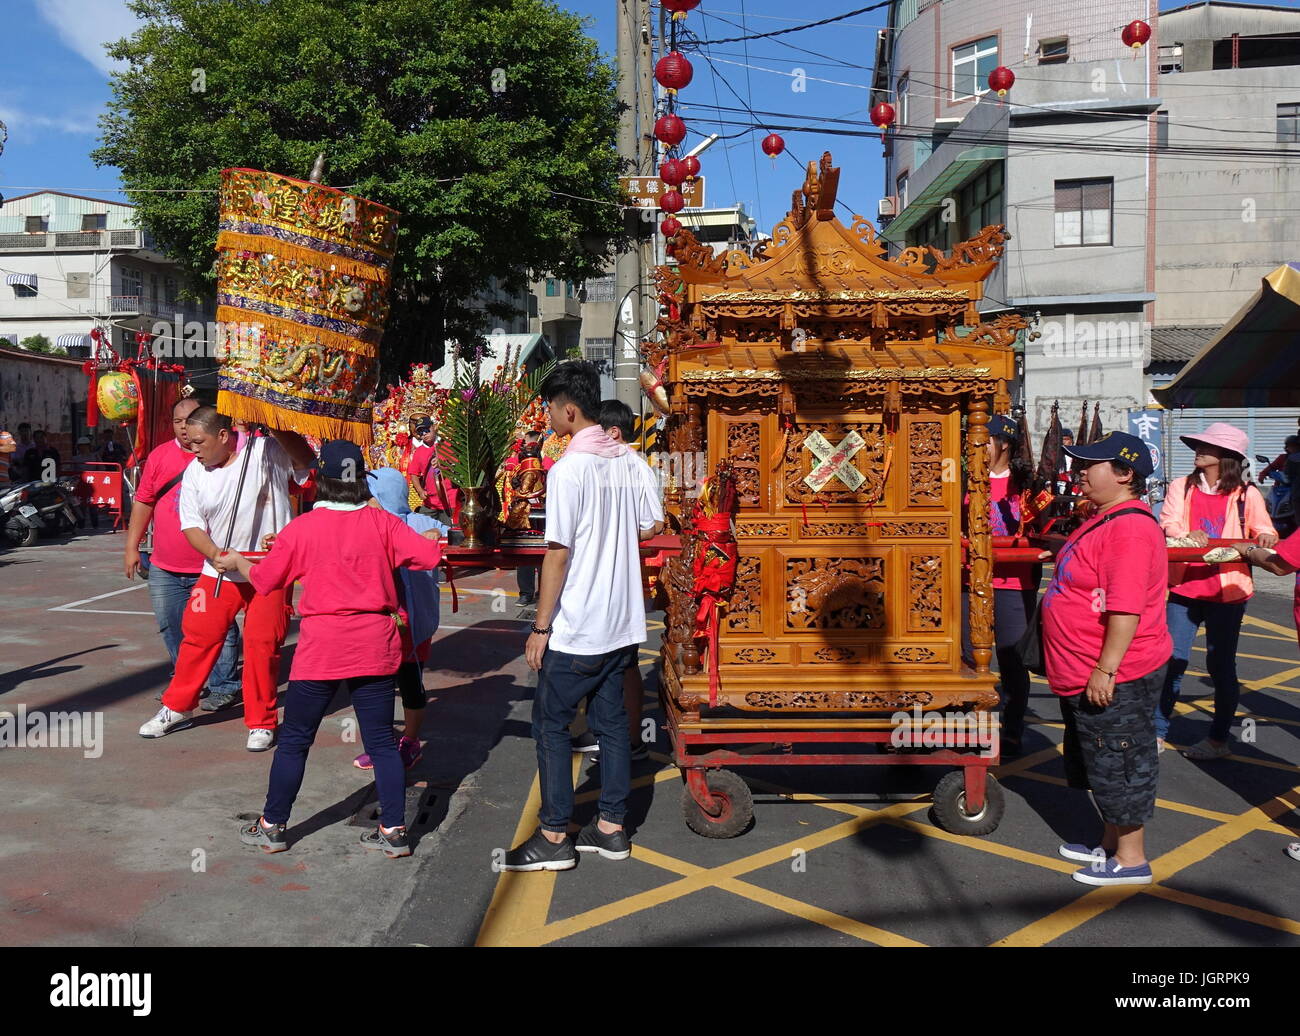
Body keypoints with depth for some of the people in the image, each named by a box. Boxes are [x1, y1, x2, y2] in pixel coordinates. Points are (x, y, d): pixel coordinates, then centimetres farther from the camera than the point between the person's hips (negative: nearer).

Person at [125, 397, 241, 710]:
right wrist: (132, 547, 11)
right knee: (171, 629, 15)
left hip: (212, 568, -5)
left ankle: (224, 686, 12)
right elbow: (143, 502, 12)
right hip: (164, 567, 5)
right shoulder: (159, 456, 6)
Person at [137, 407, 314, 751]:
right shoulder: (195, 473, 2)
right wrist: (215, 554, -18)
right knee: (198, 636, 6)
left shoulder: (268, 451, -8)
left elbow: (308, 461, -15)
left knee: (262, 644, -2)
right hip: (219, 573, 4)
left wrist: (275, 427, -24)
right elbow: (191, 526, 1)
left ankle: (261, 723, 13)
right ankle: (176, 708, 28)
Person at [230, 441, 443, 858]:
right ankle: (394, 831, 13)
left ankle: (272, 827, 23)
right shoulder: (382, 522, -2)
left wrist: (236, 561, 26)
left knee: (294, 740, 12)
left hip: (321, 648, -1)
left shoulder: (301, 527, -4)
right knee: (381, 741, 9)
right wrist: (433, 537, 18)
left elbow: (265, 579, 6)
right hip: (375, 647, 2)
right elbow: (429, 555, -5)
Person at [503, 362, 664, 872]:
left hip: (576, 629, -7)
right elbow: (652, 526, 13)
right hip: (622, 622, 7)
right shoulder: (631, 461, 4)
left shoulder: (568, 469, -17)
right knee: (610, 720, 15)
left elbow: (558, 553, -18)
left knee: (550, 724, 6)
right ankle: (611, 828, 23)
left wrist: (540, 628, -11)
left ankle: (554, 837, 12)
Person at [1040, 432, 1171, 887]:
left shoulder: (1130, 528, -23)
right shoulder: (1107, 520, 12)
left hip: (1116, 681, -11)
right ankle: (1111, 844, 36)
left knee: (1118, 765, 3)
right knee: (1102, 765, 21)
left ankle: (1131, 859, 18)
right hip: (1086, 677, 11)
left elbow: (1126, 609, -28)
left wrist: (1105, 669, -26)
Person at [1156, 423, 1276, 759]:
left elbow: (1264, 531, -3)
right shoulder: (1181, 487, 4)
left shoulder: (1246, 494, -1)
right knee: (1172, 659, 4)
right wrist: (1188, 534, -28)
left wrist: (1265, 539, -26)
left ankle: (1219, 739, 21)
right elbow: (1167, 523, -7)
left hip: (1227, 590, -2)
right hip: (1184, 586, 2)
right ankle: (1157, 732, 14)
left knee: (1221, 664, 8)